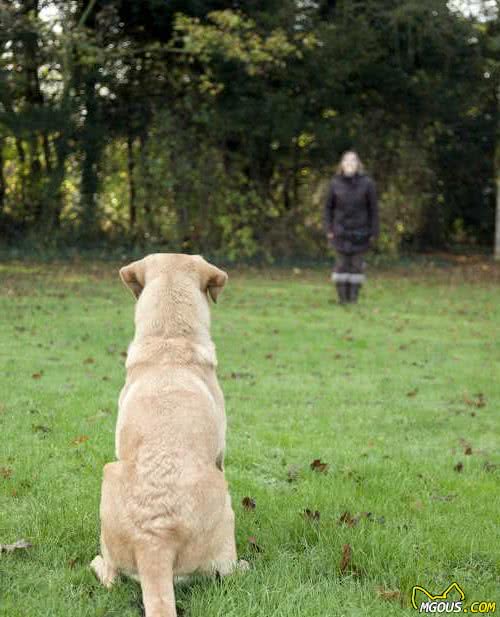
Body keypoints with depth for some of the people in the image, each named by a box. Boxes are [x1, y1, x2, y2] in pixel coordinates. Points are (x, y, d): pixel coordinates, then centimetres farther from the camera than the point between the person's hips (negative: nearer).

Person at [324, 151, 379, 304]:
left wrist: (373, 232, -3)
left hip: (360, 232, -1)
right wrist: (329, 229, 0)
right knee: (342, 263, 0)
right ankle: (342, 296, 8)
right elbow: (328, 207, 6)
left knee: (357, 263, 2)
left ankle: (354, 295, 10)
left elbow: (373, 208, -1)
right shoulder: (335, 183, -1)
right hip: (341, 231, 1)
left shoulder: (367, 183, -5)